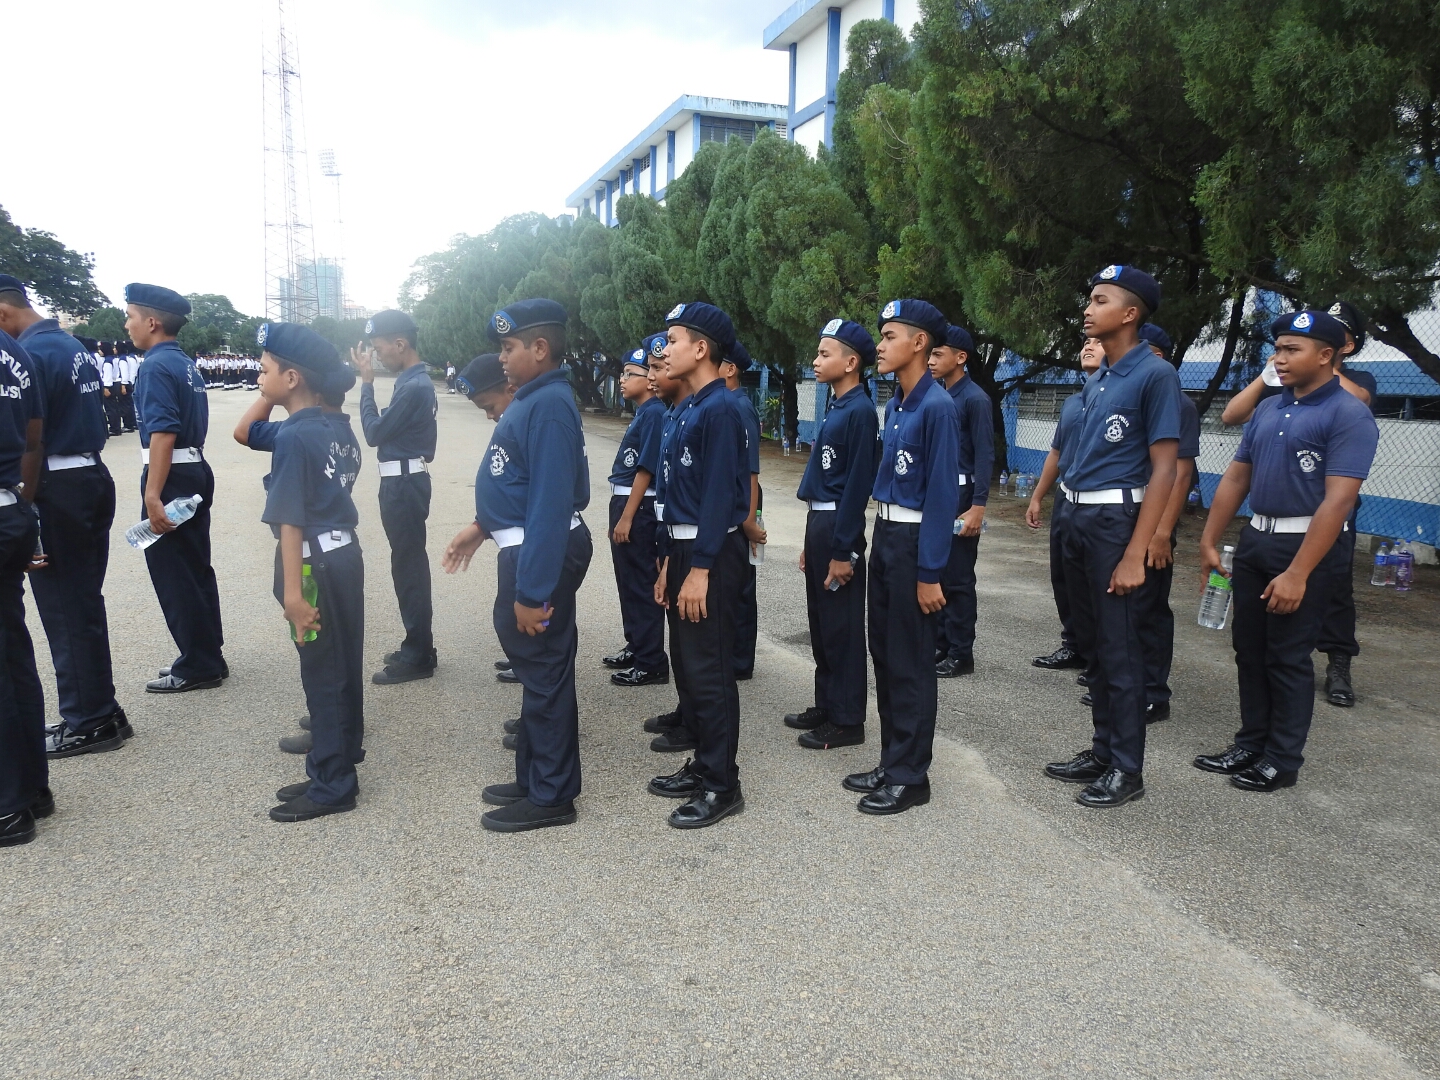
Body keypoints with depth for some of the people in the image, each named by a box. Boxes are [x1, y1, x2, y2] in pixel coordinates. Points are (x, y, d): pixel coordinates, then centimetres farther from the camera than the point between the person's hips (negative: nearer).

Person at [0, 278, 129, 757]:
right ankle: (100, 712, 24)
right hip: (94, 478, 9)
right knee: (85, 602, 15)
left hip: (56, 489, -9)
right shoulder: (76, 348, 12)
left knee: (64, 609, 1)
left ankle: (88, 722, 11)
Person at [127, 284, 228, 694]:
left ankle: (197, 667, 9)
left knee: (173, 574, 0)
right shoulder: (187, 365, 13)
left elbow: (163, 433, -23)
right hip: (196, 471, 9)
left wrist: (153, 496, -26)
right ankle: (207, 656, 26)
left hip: (171, 477, -9)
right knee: (196, 568, 16)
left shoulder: (156, 366, -15)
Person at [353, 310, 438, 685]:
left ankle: (417, 657, 5)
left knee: (408, 566, -3)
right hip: (406, 481, 10)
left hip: (403, 484, -10)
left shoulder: (413, 386, -20)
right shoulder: (417, 380, 12)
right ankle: (418, 647, 26)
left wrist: (367, 382, -9)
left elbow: (375, 432, -13)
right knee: (411, 564, 15)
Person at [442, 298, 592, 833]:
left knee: (544, 670, 1)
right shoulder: (532, 398, 11)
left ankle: (551, 796, 17)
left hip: (543, 553, -11)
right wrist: (481, 526, 20)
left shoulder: (549, 405, -21)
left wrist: (531, 593, -28)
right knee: (532, 663, 19)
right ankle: (533, 777, 35)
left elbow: (551, 502, -27)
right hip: (524, 545, 11)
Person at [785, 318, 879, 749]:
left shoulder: (860, 411, -15)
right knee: (821, 622, 16)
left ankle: (847, 721, 11)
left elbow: (858, 484, -18)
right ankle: (826, 706, 28)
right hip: (818, 521, 10)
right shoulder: (836, 408, 13)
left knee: (841, 627, 0)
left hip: (839, 526, -9)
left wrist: (843, 551, -19)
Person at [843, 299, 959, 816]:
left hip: (915, 539, -9)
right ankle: (891, 762, 27)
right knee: (884, 654, 14)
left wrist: (929, 573, -18)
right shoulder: (894, 404, 10)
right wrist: (881, 537, 11)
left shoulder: (937, 406, -16)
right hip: (884, 533, 9)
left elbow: (942, 492, -18)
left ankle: (910, 776, 13)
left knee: (910, 663, 1)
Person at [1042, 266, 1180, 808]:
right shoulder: (1095, 381, 13)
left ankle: (1126, 768, 13)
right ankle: (1103, 751, 28)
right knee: (1093, 642, 15)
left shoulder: (1155, 375, -11)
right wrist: (1072, 523, 12)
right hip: (1080, 518, 8)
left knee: (1119, 649, 0)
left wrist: (1135, 555, -20)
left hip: (1117, 519, -8)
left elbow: (1163, 469, -15)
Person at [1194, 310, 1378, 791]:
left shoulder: (1349, 416, -13)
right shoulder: (1267, 409, 9)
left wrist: (1297, 575, -25)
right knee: (1249, 649, 13)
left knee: (1288, 657, 2)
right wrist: (1209, 542, 9)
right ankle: (1251, 743, 26)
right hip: (1253, 540, 7)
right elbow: (1235, 478, 13)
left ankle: (1283, 759, 16)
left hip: (1305, 546, -7)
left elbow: (1338, 501, -20)